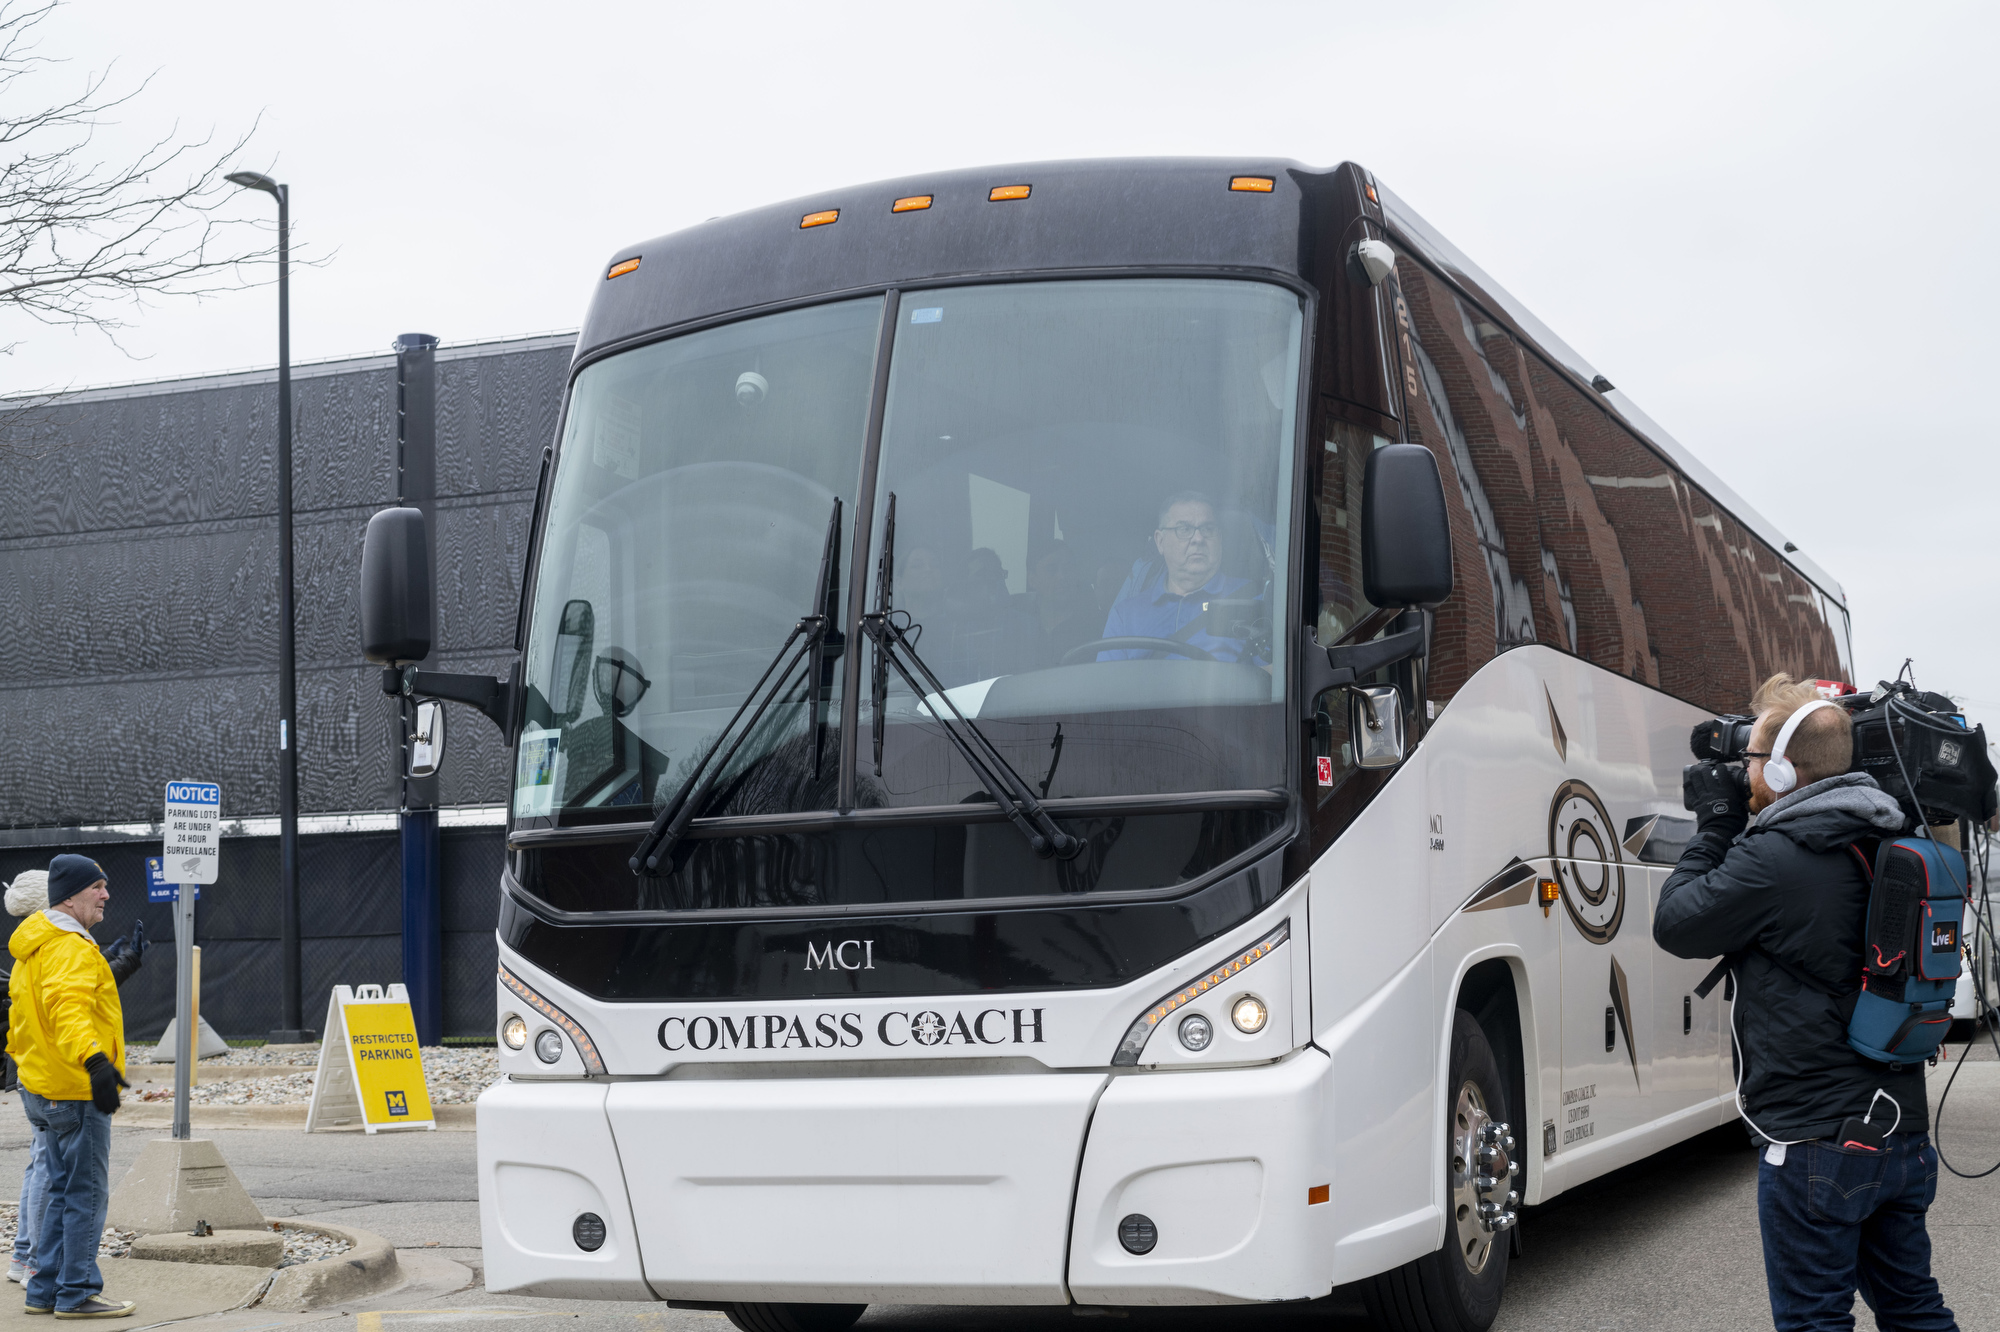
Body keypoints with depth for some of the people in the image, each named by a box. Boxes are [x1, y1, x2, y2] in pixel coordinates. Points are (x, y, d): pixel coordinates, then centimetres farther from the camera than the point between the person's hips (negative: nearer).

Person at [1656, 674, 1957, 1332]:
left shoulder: (1773, 859, -19)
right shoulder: (1886, 842, 6)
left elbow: (1675, 924, -7)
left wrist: (1716, 823, 0)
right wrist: (1740, 827, 13)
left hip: (1816, 1144, -8)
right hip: (1902, 1131, 8)